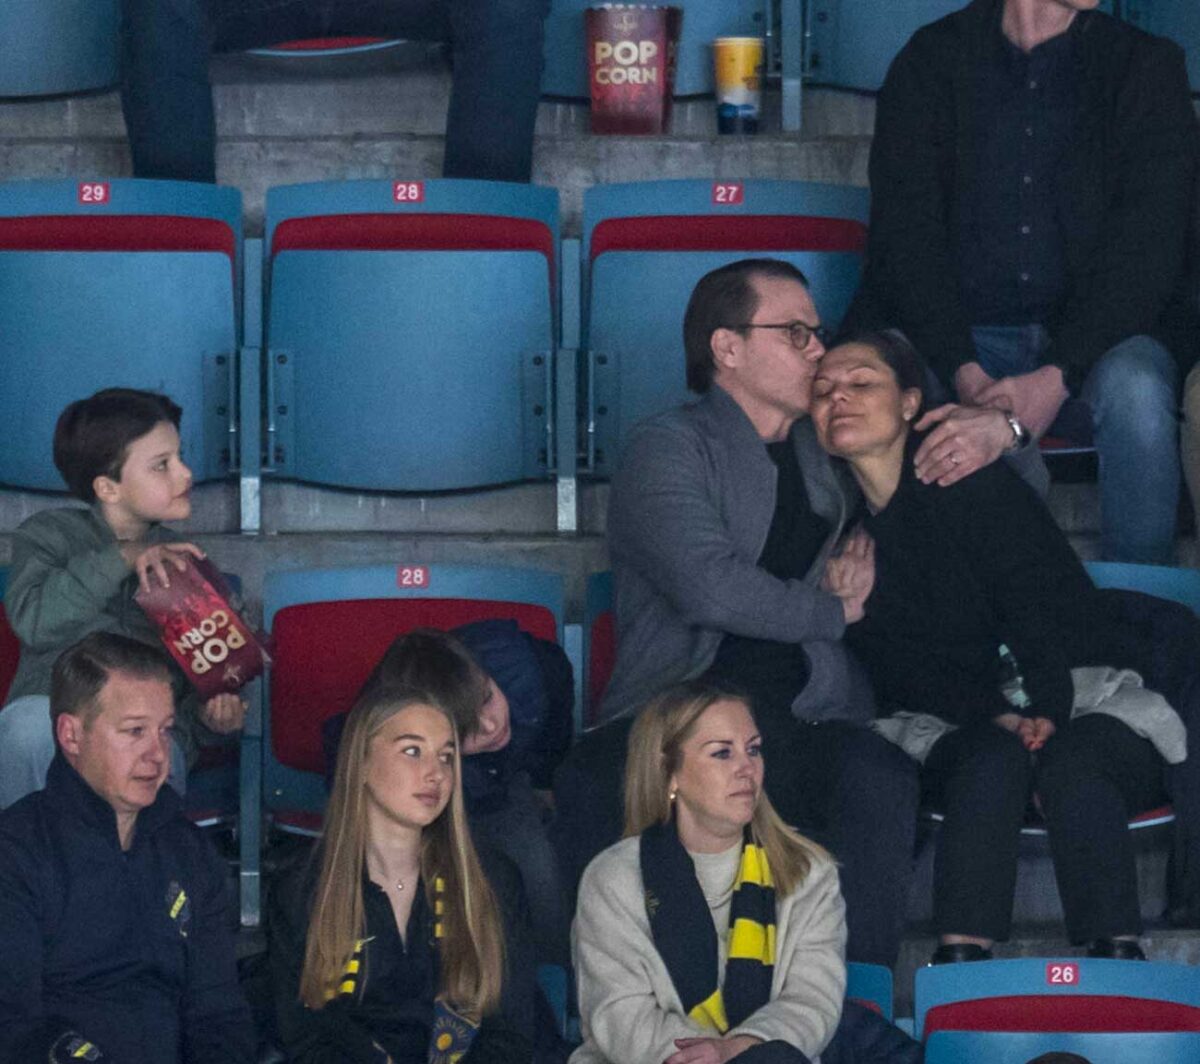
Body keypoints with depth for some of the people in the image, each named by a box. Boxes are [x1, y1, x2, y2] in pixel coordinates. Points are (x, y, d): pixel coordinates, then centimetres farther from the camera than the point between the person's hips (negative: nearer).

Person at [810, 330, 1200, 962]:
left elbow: (1043, 607, -10)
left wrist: (1047, 713, -29)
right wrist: (992, 716, -17)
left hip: (1083, 703, -1)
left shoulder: (971, 484, -4)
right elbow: (892, 667, -1)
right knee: (994, 759, -33)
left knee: (1072, 762, -34)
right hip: (958, 728, 2)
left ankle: (1118, 974, -43)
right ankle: (960, 970, -46)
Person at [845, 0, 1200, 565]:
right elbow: (907, 237, -3)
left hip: (1091, 332, 0)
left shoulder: (1146, 67, 4)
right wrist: (964, 374, -21)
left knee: (1135, 387, -35)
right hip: (961, 341, 0)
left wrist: (1058, 377, -21)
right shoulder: (932, 61, 5)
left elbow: (1147, 247, -6)